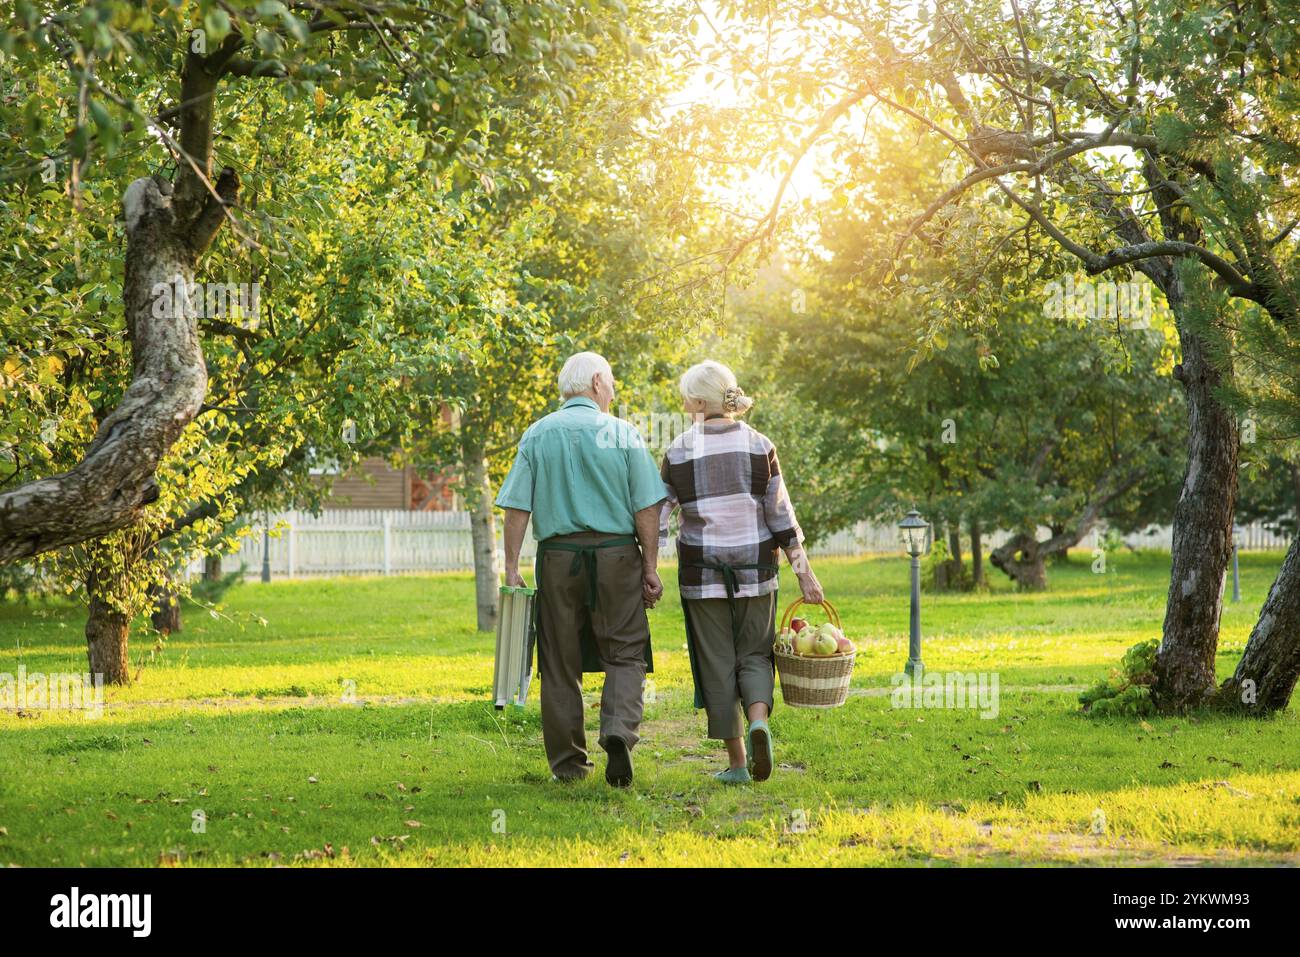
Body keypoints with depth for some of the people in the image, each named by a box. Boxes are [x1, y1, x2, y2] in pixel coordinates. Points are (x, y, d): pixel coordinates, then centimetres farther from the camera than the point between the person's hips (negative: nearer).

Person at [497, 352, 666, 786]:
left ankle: (567, 761, 12)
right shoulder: (623, 434, 1)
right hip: (616, 553, -2)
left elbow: (517, 506, 0)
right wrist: (650, 567, 2)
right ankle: (619, 731, -20)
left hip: (558, 555, 2)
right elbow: (646, 507, -3)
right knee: (625, 655, 4)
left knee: (560, 664, 9)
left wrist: (511, 567, 2)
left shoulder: (537, 435, 5)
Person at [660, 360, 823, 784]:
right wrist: (803, 570, 3)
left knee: (717, 664, 7)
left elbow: (658, 514, -3)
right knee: (754, 654, 13)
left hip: (701, 572, -1)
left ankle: (737, 762, 7)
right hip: (755, 568, 1)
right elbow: (781, 514, -2)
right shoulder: (759, 446, -1)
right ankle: (759, 720, -17)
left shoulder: (679, 451, -4)